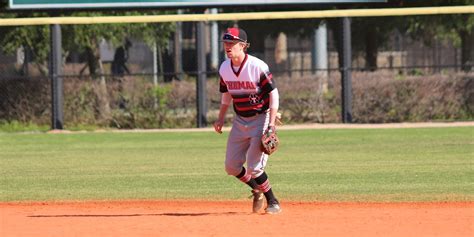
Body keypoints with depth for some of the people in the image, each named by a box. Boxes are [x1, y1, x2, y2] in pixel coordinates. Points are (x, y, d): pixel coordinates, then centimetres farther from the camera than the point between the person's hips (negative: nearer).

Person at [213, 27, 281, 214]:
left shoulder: (258, 67, -20)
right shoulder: (224, 69, -1)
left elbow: (273, 94, -16)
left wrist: (271, 125, -22)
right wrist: (221, 118, 5)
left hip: (261, 118, -7)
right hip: (240, 120, 7)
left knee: (254, 167, -14)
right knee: (232, 167, 5)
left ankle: (273, 202, 4)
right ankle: (257, 190, 31)